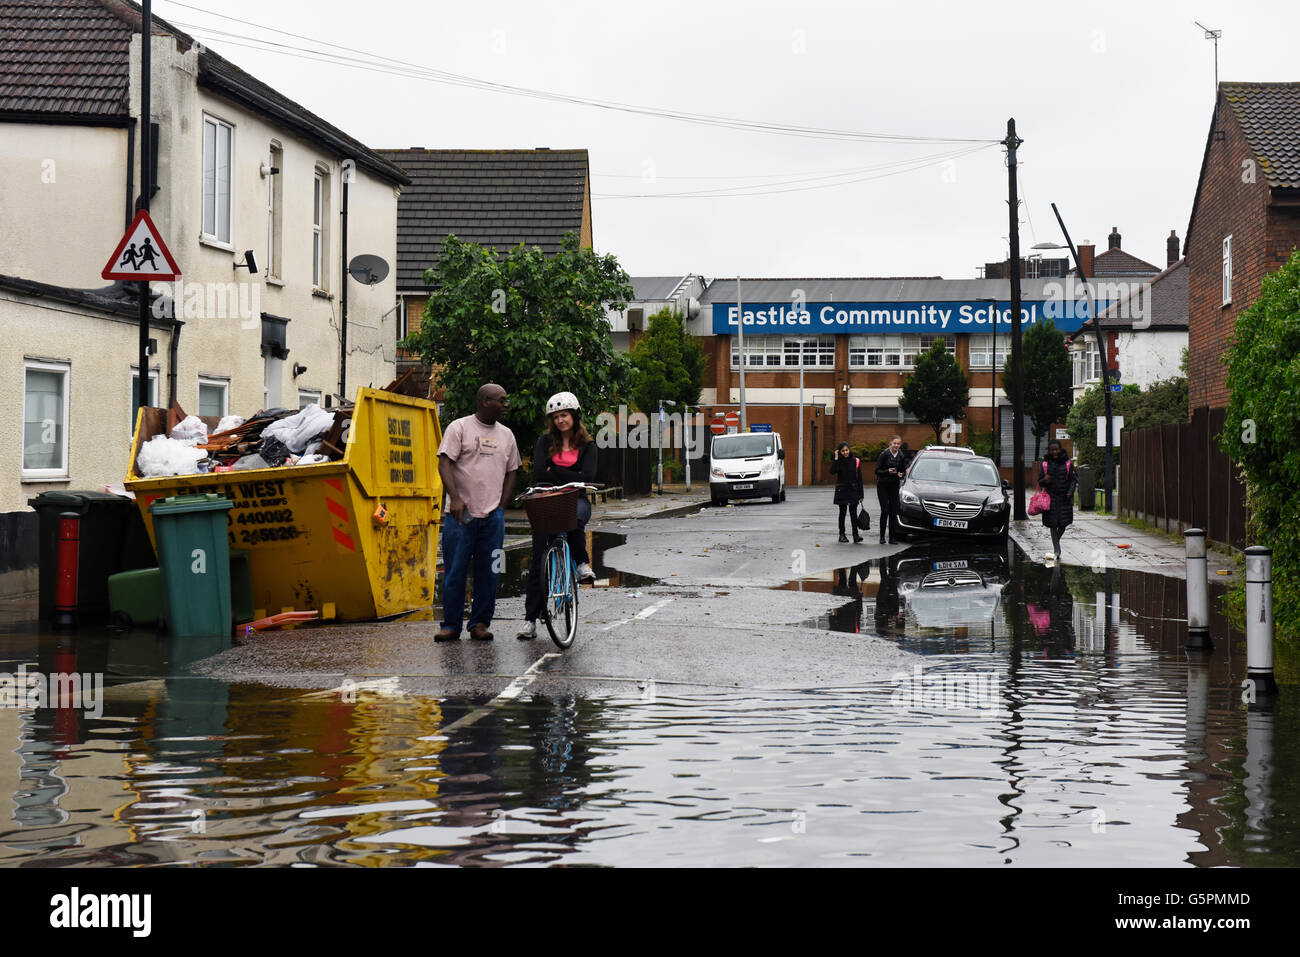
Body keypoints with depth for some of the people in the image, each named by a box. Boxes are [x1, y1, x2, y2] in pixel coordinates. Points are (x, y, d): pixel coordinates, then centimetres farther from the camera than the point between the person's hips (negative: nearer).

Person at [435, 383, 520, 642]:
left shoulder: (506, 435, 15)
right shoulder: (459, 428, 0)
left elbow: (511, 472, 20)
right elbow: (444, 463, -7)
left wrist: (502, 506, 10)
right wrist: (455, 498, -18)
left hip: (493, 516, 4)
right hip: (461, 514, -4)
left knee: (488, 572, 3)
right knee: (455, 571, -3)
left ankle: (480, 623, 12)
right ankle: (450, 625, 5)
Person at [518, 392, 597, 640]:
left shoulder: (587, 446, 7)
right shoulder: (546, 441, 7)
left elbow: (588, 477, -9)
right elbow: (538, 473, -7)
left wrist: (554, 472, -11)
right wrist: (570, 478, -12)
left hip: (575, 500, -1)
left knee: (575, 519, -40)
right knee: (538, 561, -6)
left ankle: (582, 563, -13)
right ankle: (530, 620, -2)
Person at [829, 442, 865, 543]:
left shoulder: (855, 461, 1)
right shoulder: (839, 461, 0)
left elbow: (859, 478, 3)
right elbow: (832, 471, -18)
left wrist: (861, 494, 1)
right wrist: (836, 459, -17)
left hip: (853, 489, 0)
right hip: (842, 490, 0)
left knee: (853, 512, -6)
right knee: (842, 512, 7)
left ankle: (855, 535, -8)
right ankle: (842, 534, 13)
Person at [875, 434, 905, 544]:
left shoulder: (901, 456, 4)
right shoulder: (884, 454, -8)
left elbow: (903, 470, 14)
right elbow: (877, 470, -8)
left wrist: (900, 475, -9)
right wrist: (888, 471, -24)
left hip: (894, 486, 4)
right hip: (883, 486, -4)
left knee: (893, 512, 1)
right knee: (885, 510, -10)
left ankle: (891, 538, 7)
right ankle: (882, 536, 0)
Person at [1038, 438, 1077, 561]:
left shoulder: (1067, 464, 4)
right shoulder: (1044, 465, 5)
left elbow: (1073, 480, 7)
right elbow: (1040, 483, 8)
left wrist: (1070, 491, -9)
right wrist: (1044, 480, -15)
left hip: (1064, 498, 0)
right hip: (1050, 497, 0)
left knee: (1064, 523, 0)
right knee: (1053, 524, -2)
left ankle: (1056, 541, 32)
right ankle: (1056, 550, 4)